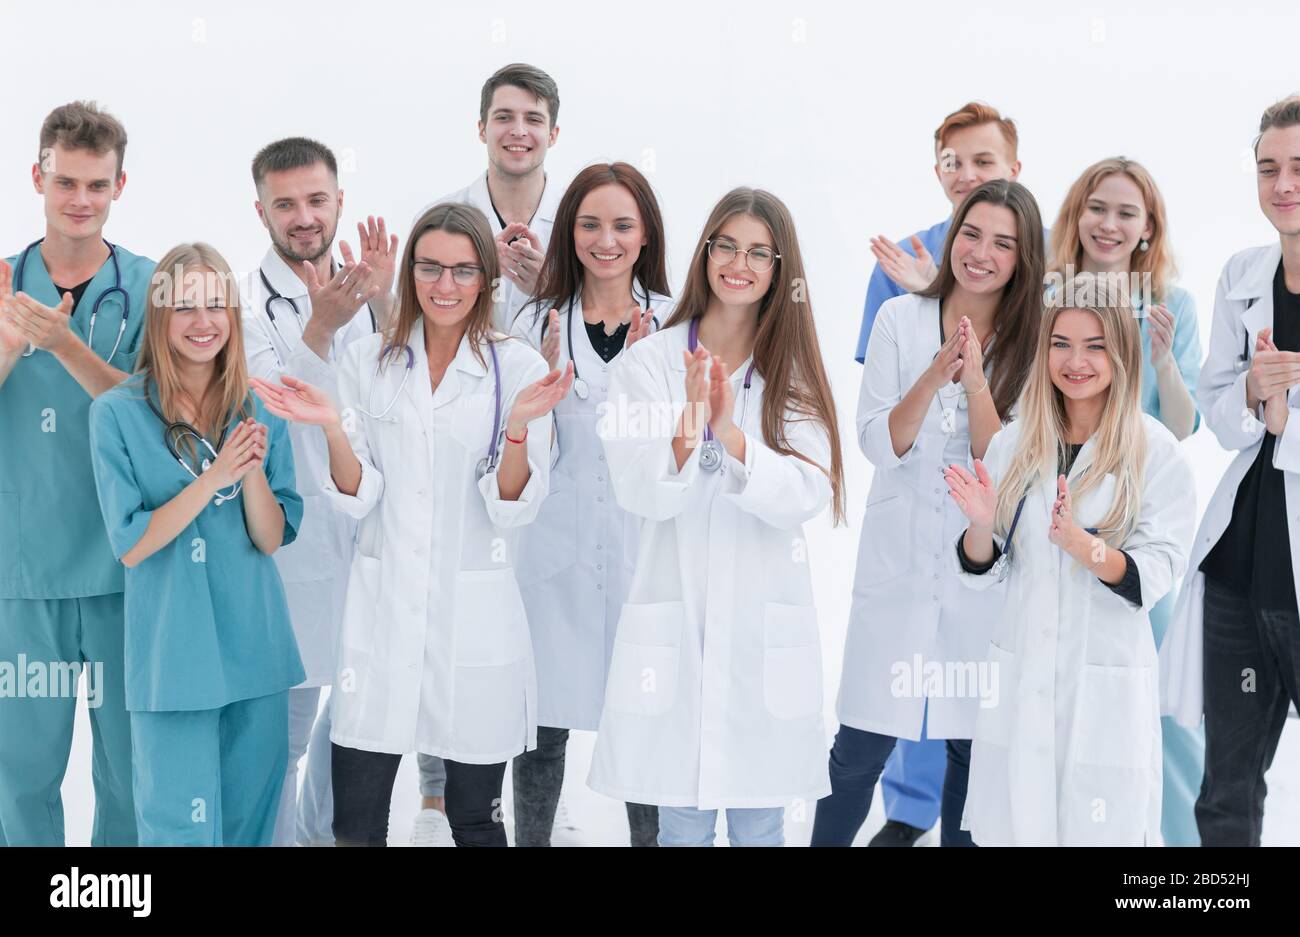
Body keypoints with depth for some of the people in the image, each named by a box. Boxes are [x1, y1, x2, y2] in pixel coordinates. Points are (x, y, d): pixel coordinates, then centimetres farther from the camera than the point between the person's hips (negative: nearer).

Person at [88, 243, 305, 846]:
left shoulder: (259, 411, 4)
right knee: (181, 829, -2)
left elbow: (272, 538, 1)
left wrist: (253, 470, -19)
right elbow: (131, 546, -9)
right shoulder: (117, 413, -5)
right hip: (172, 654, -3)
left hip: (255, 649, 3)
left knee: (249, 822, 12)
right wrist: (215, 476, -20)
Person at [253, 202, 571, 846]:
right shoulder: (367, 362, 4)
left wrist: (519, 425, -23)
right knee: (354, 825, 5)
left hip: (476, 616, -1)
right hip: (383, 607, 1)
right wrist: (332, 427, -17)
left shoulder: (519, 369, -2)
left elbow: (515, 509, -7)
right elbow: (357, 499, 0)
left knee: (475, 821, 10)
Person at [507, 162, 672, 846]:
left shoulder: (674, 325, 3)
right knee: (544, 727, 4)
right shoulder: (536, 323, 7)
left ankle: (651, 836, 18)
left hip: (645, 547, -1)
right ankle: (529, 839, 21)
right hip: (556, 548, 1)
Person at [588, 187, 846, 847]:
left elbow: (808, 496, -9)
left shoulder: (795, 371, 5)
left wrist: (731, 433, -24)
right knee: (682, 822, 5)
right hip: (674, 623, -1)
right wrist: (690, 420, -24)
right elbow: (639, 494, -8)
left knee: (759, 822, 8)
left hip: (766, 626, 1)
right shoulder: (649, 361, 2)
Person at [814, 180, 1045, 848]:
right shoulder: (900, 319, -1)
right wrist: (935, 375, -21)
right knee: (862, 746, 0)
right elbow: (878, 444, -6)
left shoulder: (1031, 343, -1)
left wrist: (976, 382, -22)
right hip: (898, 560, 0)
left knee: (975, 742, 8)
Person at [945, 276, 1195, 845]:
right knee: (1013, 828, 9)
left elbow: (1156, 575, -12)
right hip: (1019, 678, 3)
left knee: (1099, 831, 4)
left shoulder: (1157, 451, -7)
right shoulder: (1013, 444, 3)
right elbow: (980, 574, 7)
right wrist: (981, 526, -15)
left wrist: (1085, 547, -30)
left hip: (1108, 687, -3)